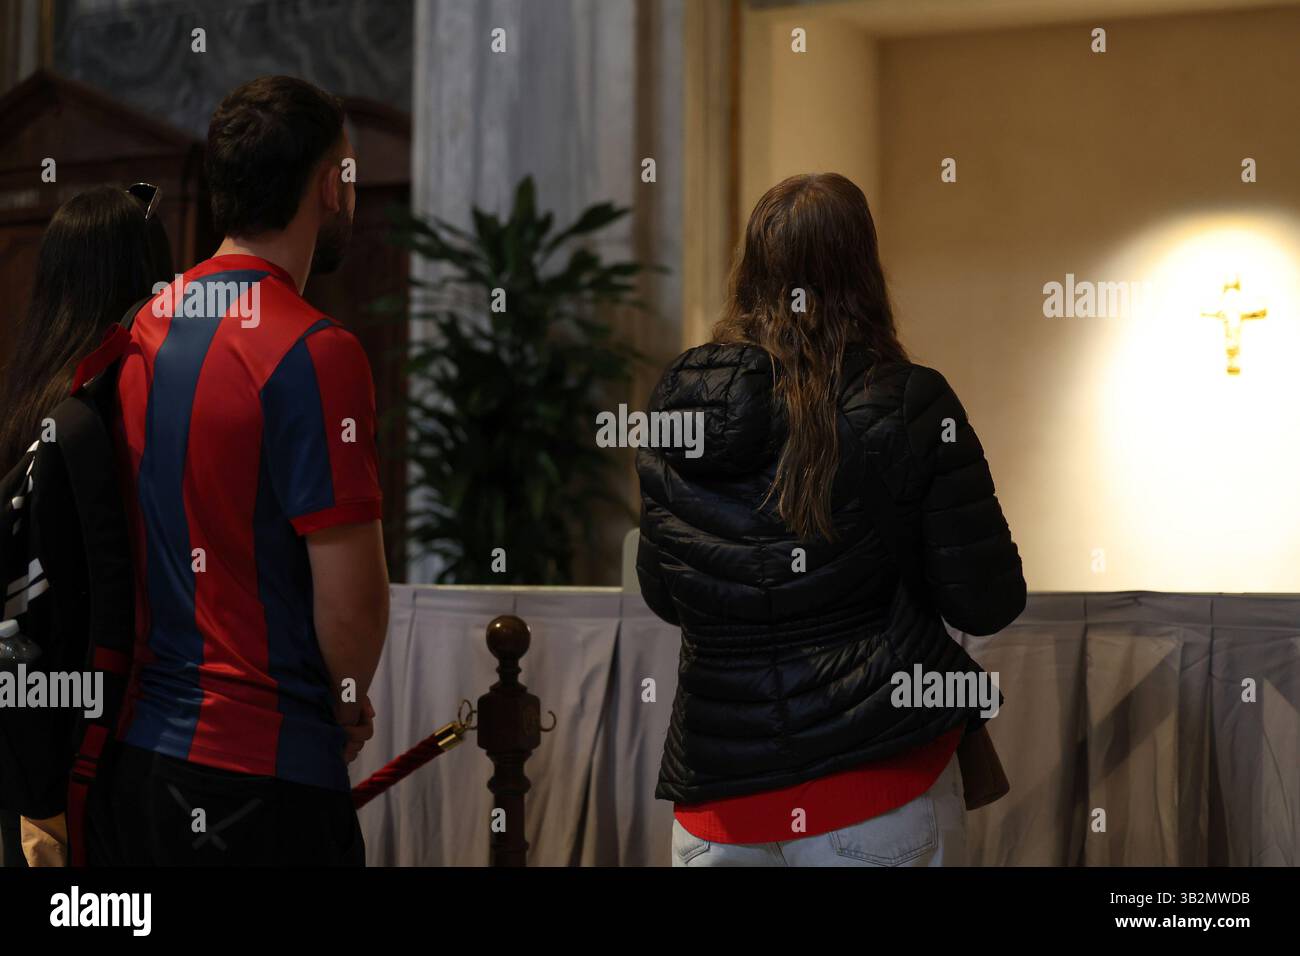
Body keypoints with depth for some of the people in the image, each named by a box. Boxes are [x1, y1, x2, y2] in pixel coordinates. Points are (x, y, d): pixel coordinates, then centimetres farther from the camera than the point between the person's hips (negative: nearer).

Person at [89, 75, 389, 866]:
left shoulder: (145, 328, 6)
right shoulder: (315, 352, -17)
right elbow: (352, 595, -18)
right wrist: (351, 707, 2)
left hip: (129, 750, 7)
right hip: (260, 773, -7)